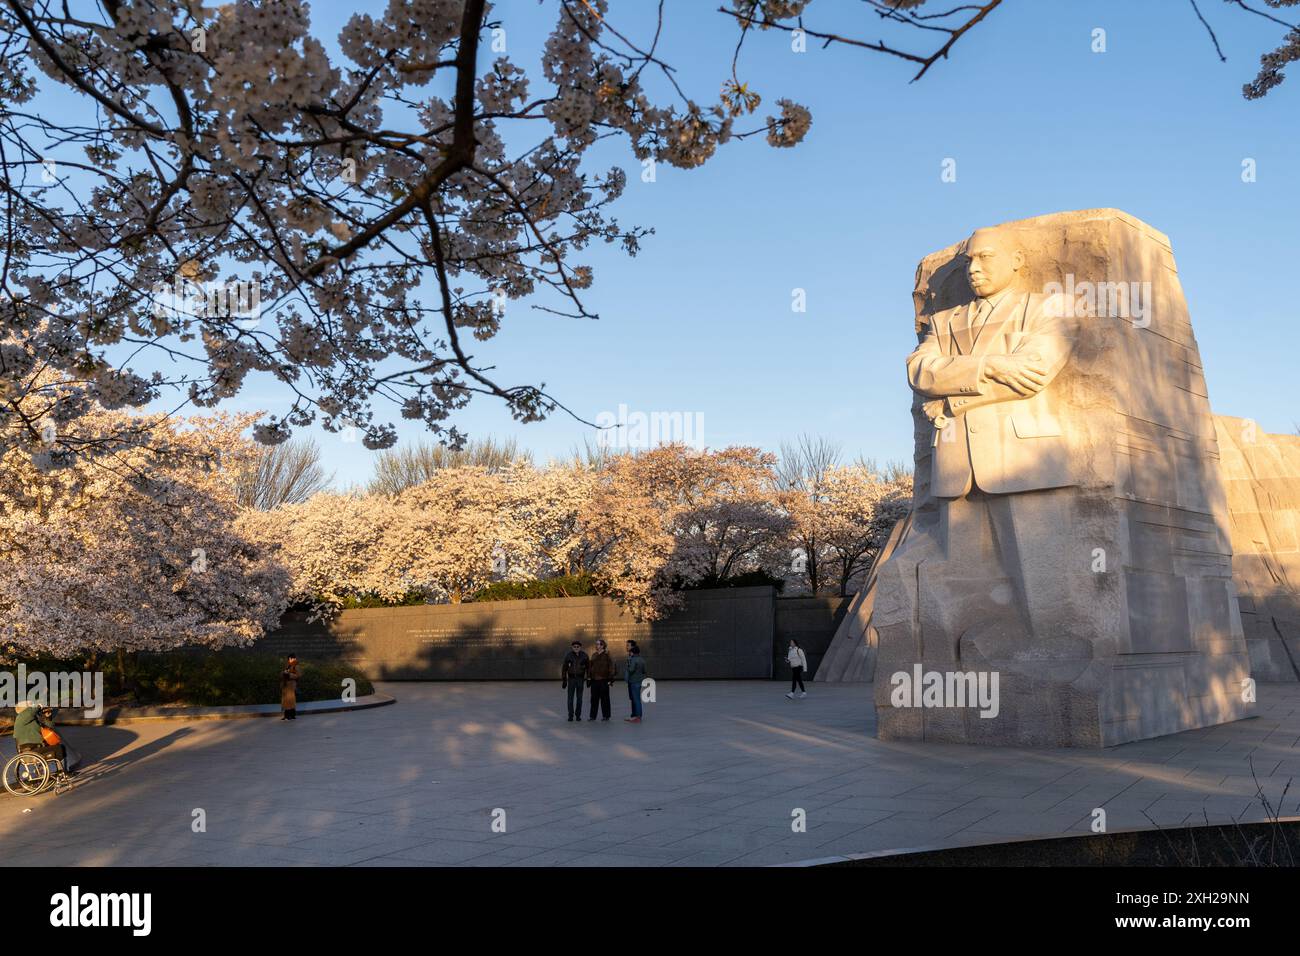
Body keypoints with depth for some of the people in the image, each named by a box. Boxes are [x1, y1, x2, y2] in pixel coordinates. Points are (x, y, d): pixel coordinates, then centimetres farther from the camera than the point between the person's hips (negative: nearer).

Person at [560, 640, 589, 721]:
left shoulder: (584, 655, -4)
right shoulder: (568, 655, -7)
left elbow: (588, 667, 4)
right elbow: (564, 668, -2)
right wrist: (563, 680, -4)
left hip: (580, 679, 1)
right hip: (571, 678, -1)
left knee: (579, 698, 3)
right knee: (570, 698, -3)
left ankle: (578, 715, 13)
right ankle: (571, 715, 6)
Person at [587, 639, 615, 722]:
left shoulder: (606, 655, -6)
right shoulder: (594, 655, 13)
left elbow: (611, 667, -8)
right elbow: (590, 666, 18)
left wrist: (610, 678, -12)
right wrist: (589, 677, 11)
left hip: (603, 680, -6)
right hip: (594, 680, 6)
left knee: (604, 698, 2)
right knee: (594, 698, 7)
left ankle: (606, 716, 10)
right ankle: (592, 716, 12)